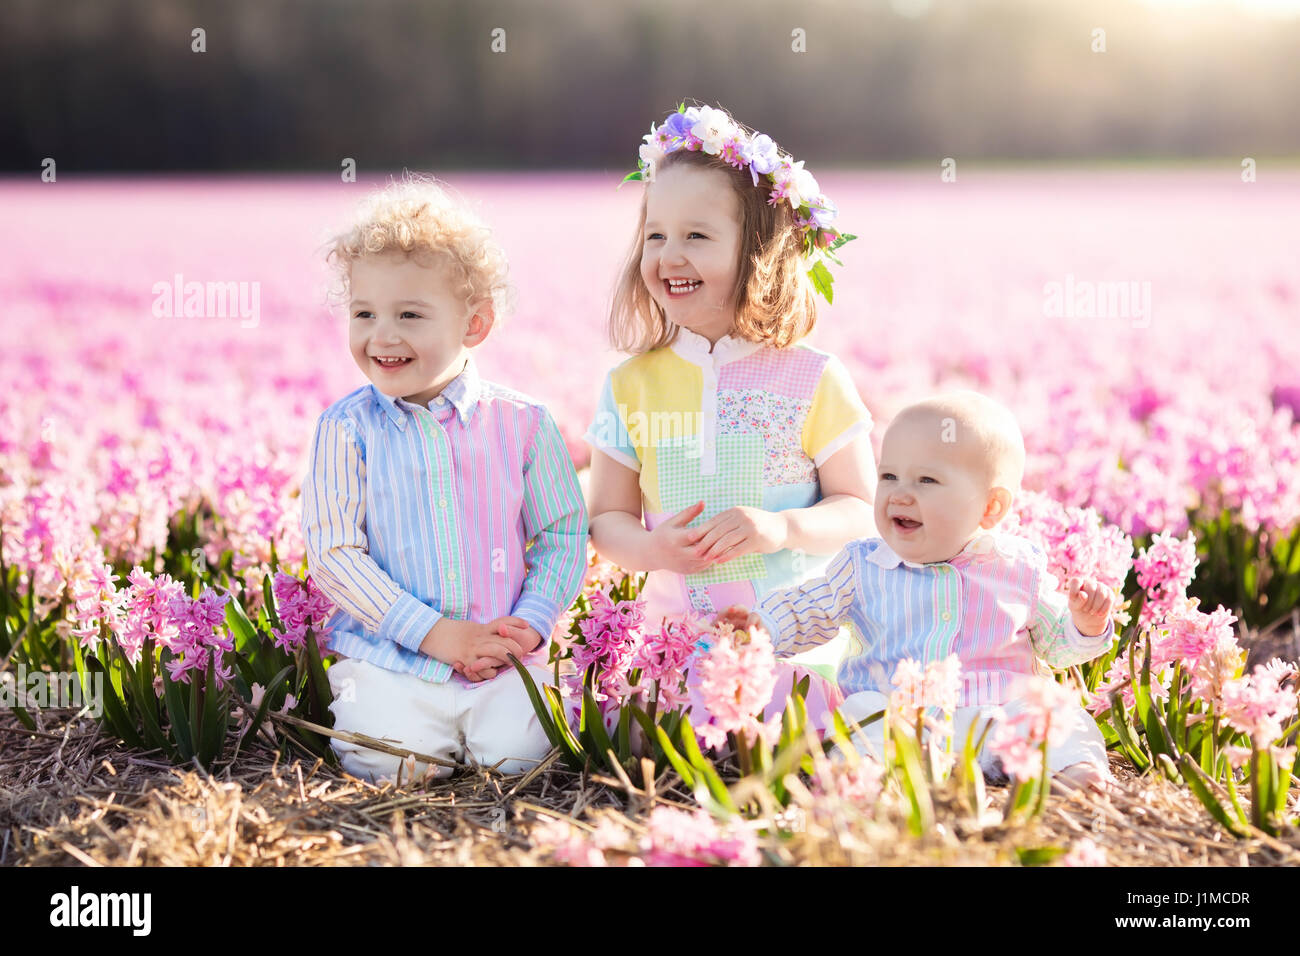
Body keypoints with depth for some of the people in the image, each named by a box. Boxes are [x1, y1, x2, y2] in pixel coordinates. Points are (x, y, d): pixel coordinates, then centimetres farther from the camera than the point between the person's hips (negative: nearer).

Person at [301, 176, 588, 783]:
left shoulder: (523, 424, 3)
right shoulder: (346, 428, -1)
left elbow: (563, 535, 9)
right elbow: (333, 552, -5)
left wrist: (530, 623, -8)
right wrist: (432, 631, -13)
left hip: (505, 660, 1)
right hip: (390, 658, -1)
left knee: (514, 753, -20)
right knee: (390, 760, -24)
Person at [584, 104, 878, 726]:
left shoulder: (813, 379, -3)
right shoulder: (631, 386, 3)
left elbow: (861, 510, 1)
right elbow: (606, 518, 9)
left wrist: (782, 528, -18)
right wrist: (653, 547, -14)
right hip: (676, 629, 2)